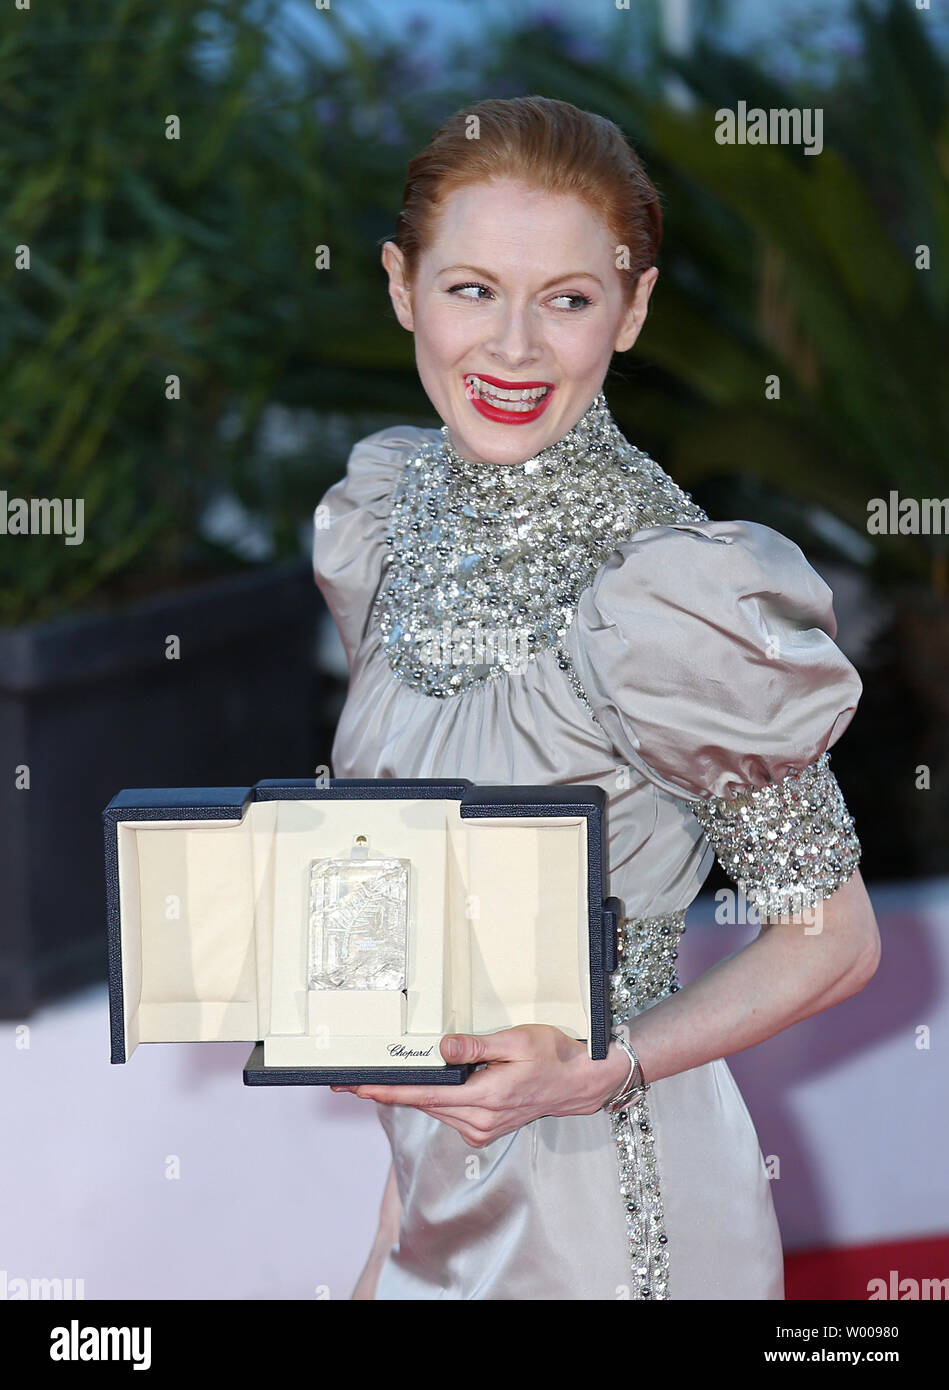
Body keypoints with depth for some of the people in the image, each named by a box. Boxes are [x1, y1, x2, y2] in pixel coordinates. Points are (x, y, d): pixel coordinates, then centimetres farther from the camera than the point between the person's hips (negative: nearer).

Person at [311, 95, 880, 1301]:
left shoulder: (671, 595, -25)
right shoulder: (388, 513, -4)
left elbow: (833, 939, -15)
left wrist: (600, 1069, -27)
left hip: (599, 1197, -6)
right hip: (435, 1156, 6)